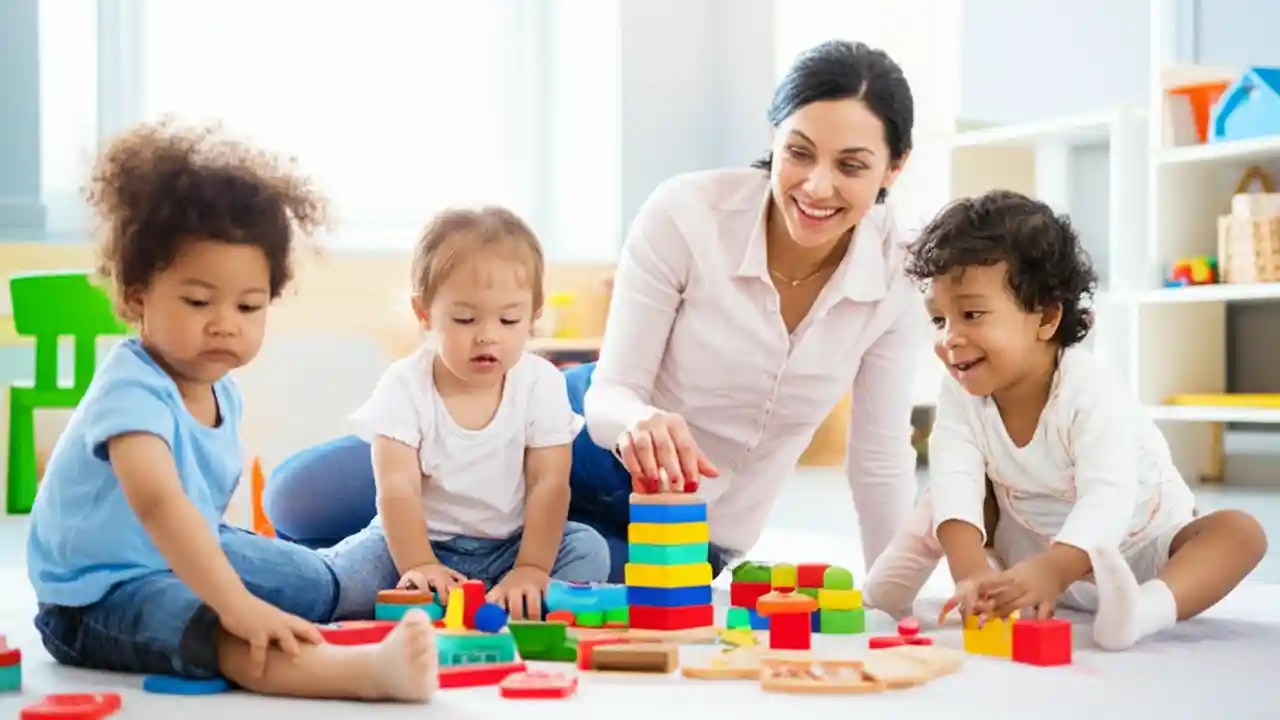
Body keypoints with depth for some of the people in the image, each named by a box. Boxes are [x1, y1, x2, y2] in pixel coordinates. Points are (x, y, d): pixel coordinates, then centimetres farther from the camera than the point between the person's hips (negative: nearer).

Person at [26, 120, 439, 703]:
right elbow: (157, 502, -45)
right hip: (97, 596, -11)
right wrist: (237, 603, -52)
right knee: (221, 637, -39)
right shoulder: (131, 392, -29)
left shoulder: (219, 387, 0)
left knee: (319, 586, 22)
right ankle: (373, 671, -58)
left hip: (187, 560, 11)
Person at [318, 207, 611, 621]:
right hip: (418, 538, -2)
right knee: (343, 578, -26)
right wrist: (419, 566, -30)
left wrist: (531, 569, -24)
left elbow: (548, 484, -12)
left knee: (589, 550, -26)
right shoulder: (406, 385, -10)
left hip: (509, 545, 2)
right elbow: (397, 488, -17)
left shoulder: (540, 384, -7)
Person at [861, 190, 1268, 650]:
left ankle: (1149, 609, -58)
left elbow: (1106, 503, -40)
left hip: (1137, 553, -4)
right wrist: (970, 569, -47)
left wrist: (1051, 570, -60)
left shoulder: (1090, 391, -29)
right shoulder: (961, 393, -13)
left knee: (1241, 532, -31)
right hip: (1032, 552, 4)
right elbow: (956, 484, -27)